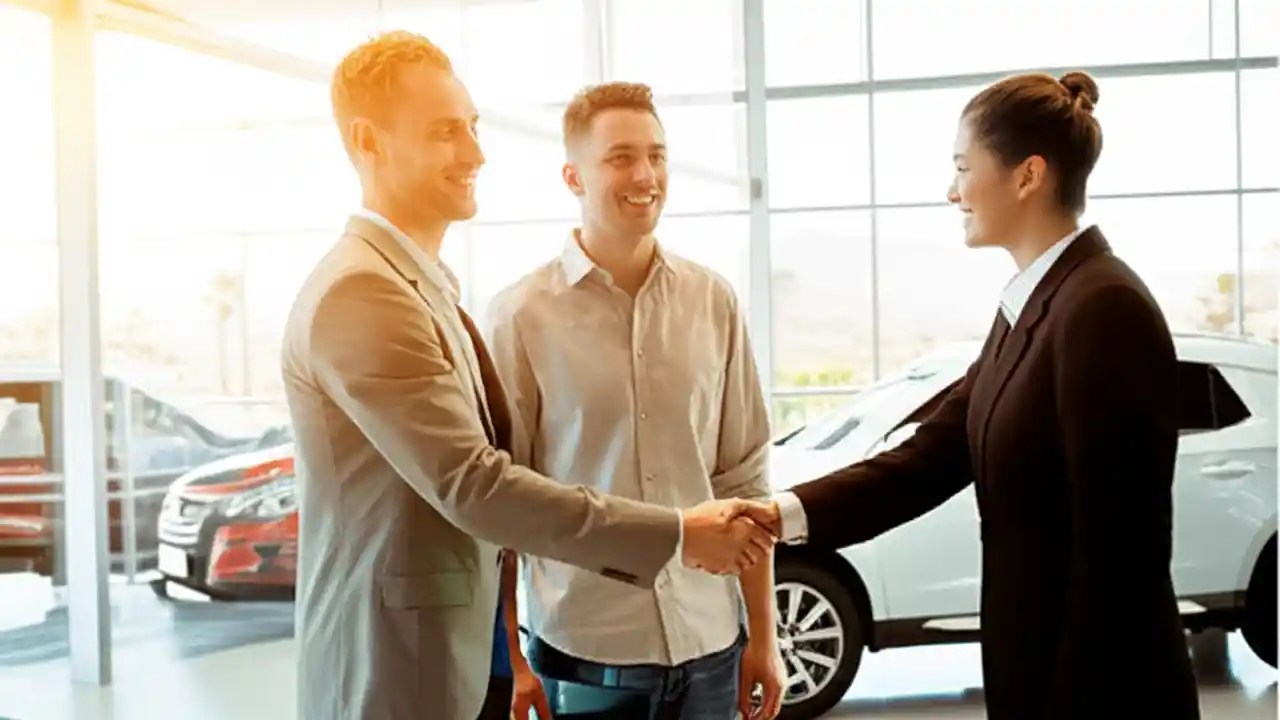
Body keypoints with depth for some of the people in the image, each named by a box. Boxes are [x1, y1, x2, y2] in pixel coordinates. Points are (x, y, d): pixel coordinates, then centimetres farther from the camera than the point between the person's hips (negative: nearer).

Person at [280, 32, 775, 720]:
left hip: (461, 655, 9)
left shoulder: (421, 283, 12)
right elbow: (471, 486, -25)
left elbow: (490, 460, 12)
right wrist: (674, 535, -20)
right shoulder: (358, 292, -19)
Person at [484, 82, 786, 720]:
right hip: (583, 654, -2)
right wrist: (508, 659, -3)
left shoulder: (714, 302, 1)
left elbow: (745, 479, 6)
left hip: (709, 645, 3)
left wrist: (763, 633, 6)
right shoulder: (521, 316, -8)